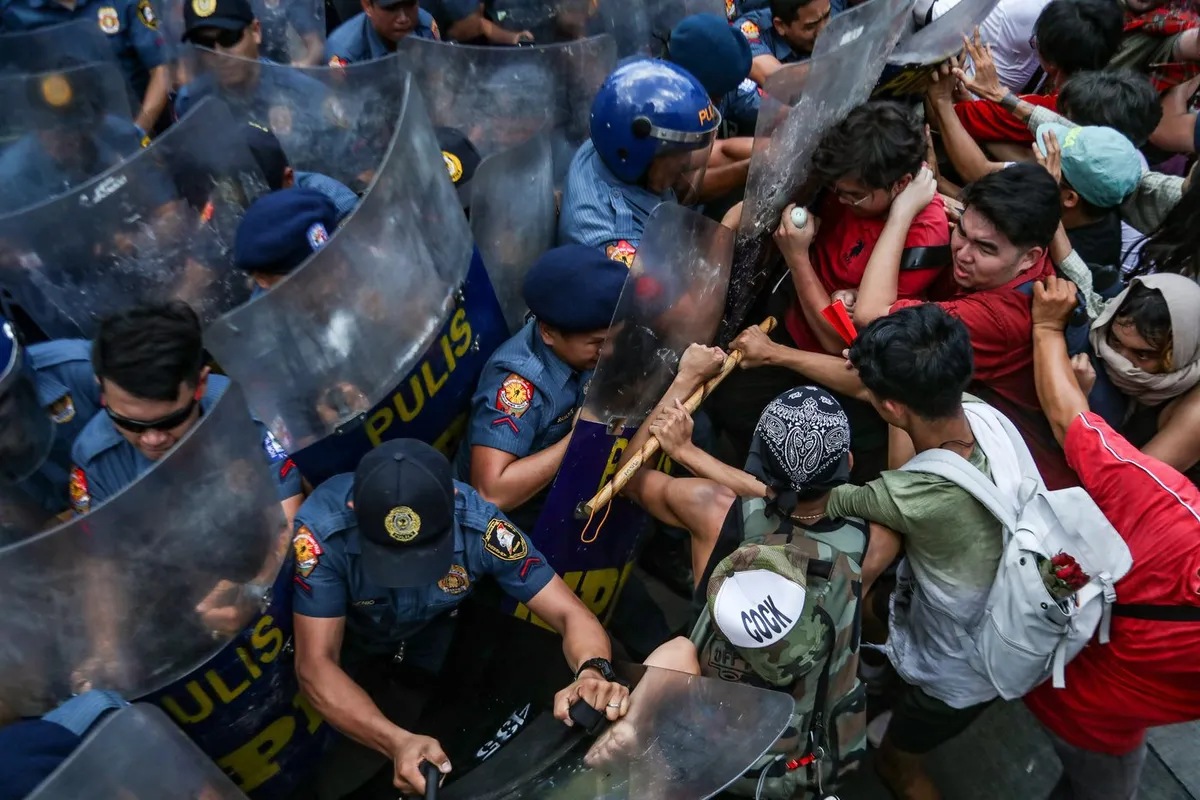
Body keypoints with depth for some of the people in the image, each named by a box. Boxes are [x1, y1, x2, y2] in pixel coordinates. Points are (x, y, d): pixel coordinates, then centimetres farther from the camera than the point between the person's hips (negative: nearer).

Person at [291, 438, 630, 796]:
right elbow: (315, 663, -36)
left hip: (435, 628, 1)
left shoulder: (480, 525, -34)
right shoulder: (322, 529, -38)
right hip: (352, 636, -1)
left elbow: (570, 612, -29)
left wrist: (593, 672, -52)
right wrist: (396, 742, -53)